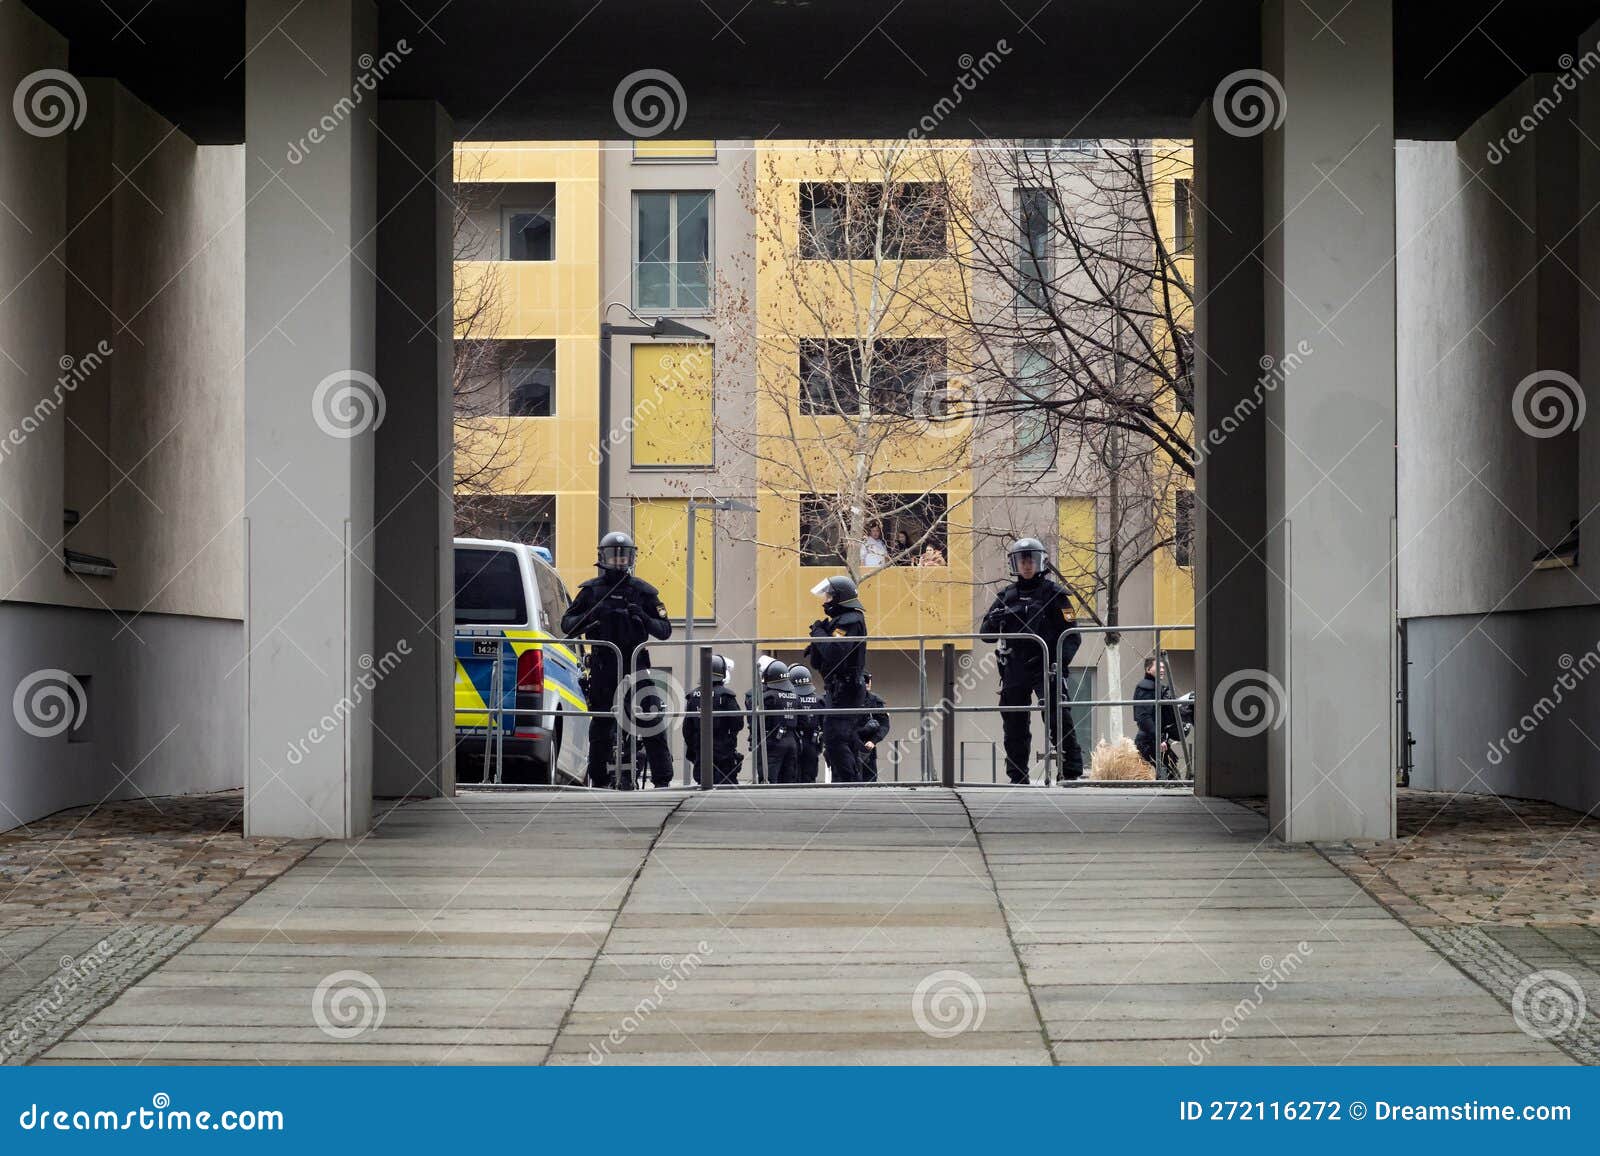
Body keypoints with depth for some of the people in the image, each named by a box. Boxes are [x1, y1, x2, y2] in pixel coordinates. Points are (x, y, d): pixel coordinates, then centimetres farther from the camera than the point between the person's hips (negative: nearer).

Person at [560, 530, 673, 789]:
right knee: (600, 724, 4)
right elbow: (567, 624, 10)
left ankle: (663, 779, -6)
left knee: (652, 722, -8)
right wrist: (588, 617, -10)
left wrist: (644, 619, -12)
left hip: (637, 663, 0)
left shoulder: (643, 591, 9)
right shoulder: (591, 590, 10)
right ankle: (599, 780, 12)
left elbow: (665, 630, 8)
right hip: (602, 666, 0)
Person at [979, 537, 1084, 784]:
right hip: (1014, 670, 5)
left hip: (1045, 668, -5)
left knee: (1059, 721, -14)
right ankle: (1017, 779, 14)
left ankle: (1073, 773, -14)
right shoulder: (1006, 596, 14)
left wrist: (1060, 662, -17)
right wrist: (996, 619, -8)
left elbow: (1072, 634, -2)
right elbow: (985, 633, 15)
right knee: (1014, 727, 7)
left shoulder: (1053, 593, 2)